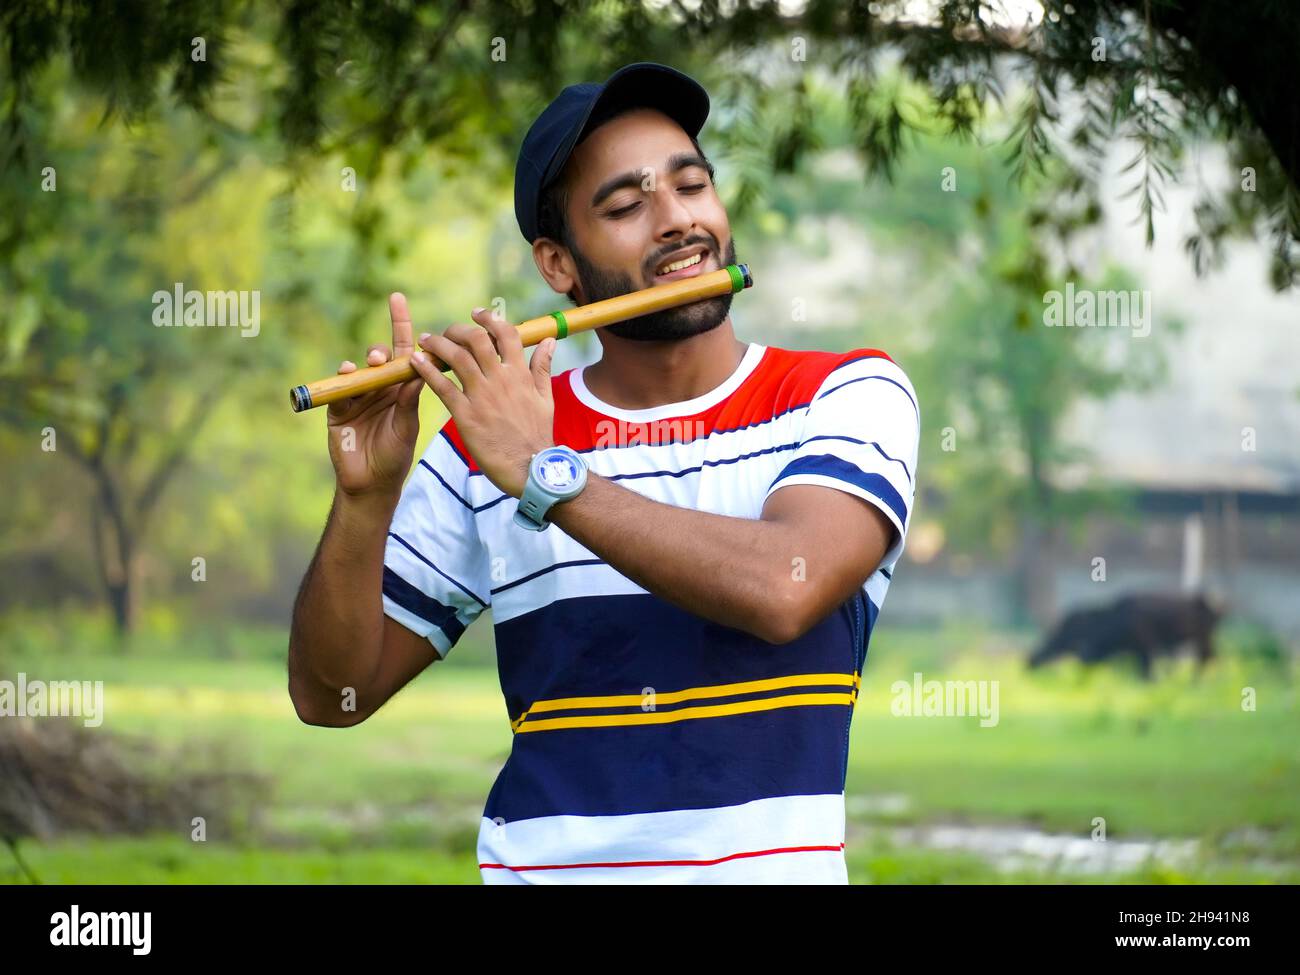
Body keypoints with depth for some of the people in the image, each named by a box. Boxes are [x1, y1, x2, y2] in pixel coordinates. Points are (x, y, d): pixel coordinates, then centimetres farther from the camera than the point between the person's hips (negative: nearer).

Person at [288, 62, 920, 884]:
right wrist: (365, 501, -6)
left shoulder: (850, 395, 4)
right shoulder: (487, 444, 9)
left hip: (768, 865, -1)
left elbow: (782, 588, -14)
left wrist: (543, 474, -12)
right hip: (544, 866, 1)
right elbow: (332, 694, 9)